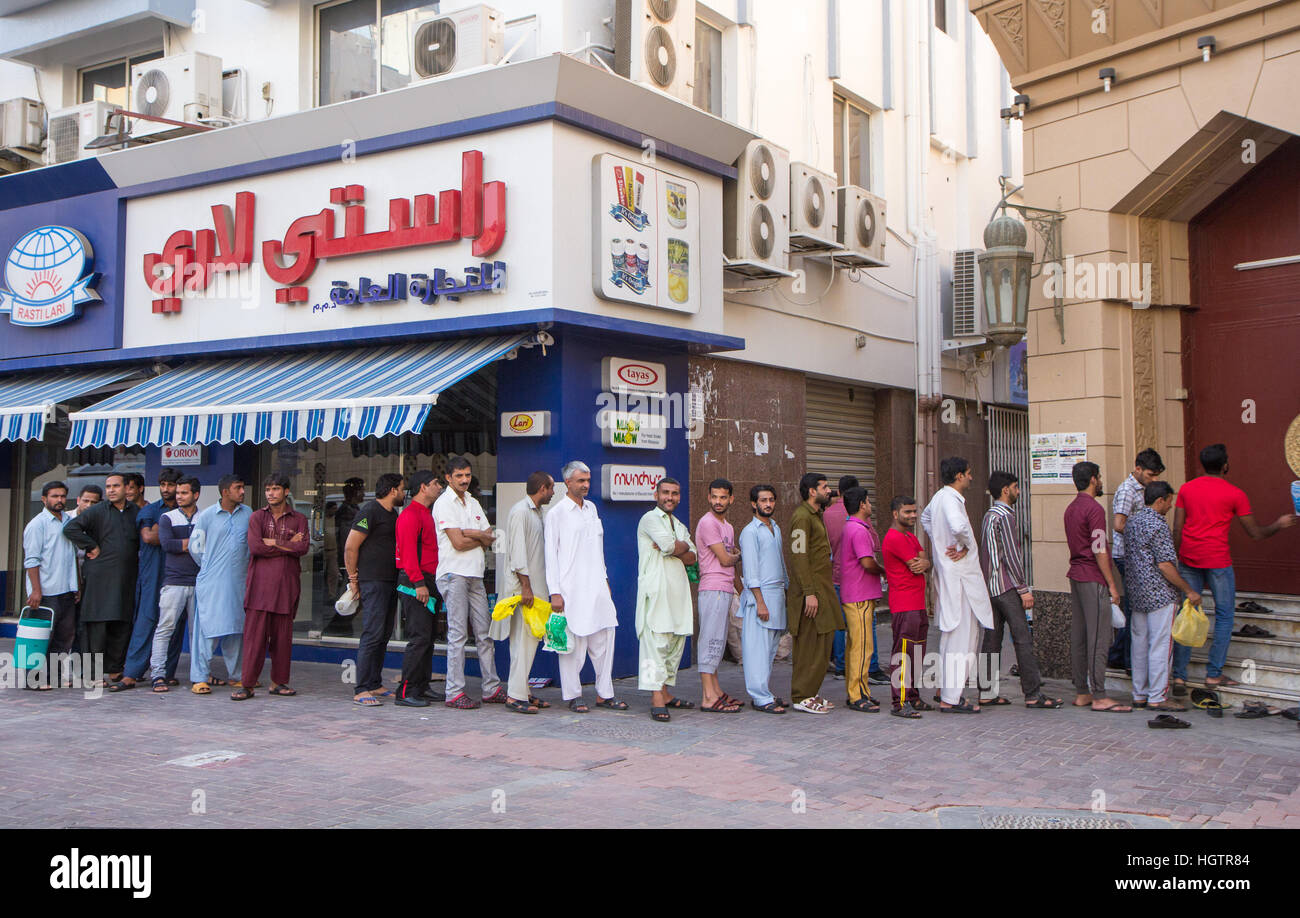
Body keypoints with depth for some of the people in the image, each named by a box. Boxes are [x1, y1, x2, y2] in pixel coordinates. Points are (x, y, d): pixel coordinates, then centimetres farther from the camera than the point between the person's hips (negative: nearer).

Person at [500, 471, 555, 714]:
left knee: (530, 639, 9)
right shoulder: (520, 512, -10)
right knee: (524, 639, -10)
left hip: (536, 586, 9)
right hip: (523, 585, -9)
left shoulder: (541, 513, 18)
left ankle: (522, 691, 14)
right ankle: (515, 695, -8)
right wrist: (525, 586, -19)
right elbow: (517, 551, -16)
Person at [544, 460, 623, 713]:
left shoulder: (591, 508, 15)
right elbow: (551, 555, -6)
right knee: (573, 643, -2)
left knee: (604, 638, 4)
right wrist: (555, 592, -11)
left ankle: (604, 694, 13)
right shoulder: (556, 513, -3)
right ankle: (573, 696, 8)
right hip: (571, 589, -6)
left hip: (596, 587, 6)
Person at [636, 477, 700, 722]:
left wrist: (672, 548, -9)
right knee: (657, 641, -12)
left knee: (676, 641, 7)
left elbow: (692, 557, 8)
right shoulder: (650, 519, 0)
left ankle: (665, 692, 15)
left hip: (678, 589, 8)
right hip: (656, 589, -8)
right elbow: (671, 546, -16)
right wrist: (683, 545, 4)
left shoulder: (679, 525, 23)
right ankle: (657, 699, -14)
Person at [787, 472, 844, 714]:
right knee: (811, 644, -8)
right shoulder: (802, 516, -13)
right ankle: (803, 697, -4)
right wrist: (809, 592, -24)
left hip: (821, 588, 10)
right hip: (811, 591, -10)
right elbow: (799, 556, -20)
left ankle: (810, 693, 16)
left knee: (822, 641, 10)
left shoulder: (816, 515, 20)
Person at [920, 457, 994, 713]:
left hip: (946, 570, 10)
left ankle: (947, 691, 23)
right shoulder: (950, 499, -18)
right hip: (959, 574, -10)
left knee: (950, 633, 16)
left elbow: (925, 518, 34)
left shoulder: (939, 497, 13)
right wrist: (967, 545, -18)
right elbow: (958, 526, -38)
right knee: (961, 635, -7)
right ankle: (951, 699, -5)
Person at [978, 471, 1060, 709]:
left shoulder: (989, 515, 17)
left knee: (991, 640, 8)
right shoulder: (1005, 516, -12)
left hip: (990, 587, 10)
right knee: (1023, 639, -8)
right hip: (1006, 587, -10)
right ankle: (1033, 694, -8)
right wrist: (1023, 589, -13)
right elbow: (1011, 556, -17)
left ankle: (986, 692, 8)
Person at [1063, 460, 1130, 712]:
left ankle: (1081, 693, 13)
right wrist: (1112, 584, -13)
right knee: (1098, 638, -7)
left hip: (1076, 575, 9)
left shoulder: (1071, 509, 15)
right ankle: (1099, 696, -7)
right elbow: (1099, 550, -17)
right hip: (1093, 578, -9)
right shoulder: (1094, 509, -13)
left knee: (1079, 636, 9)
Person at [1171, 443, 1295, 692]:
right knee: (1224, 615, 10)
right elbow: (1256, 534, 2)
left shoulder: (1186, 489, 7)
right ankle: (1214, 674, 9)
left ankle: (1179, 676, 5)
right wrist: (1280, 524, 19)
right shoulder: (1235, 494, -3)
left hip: (1188, 559, 4)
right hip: (1217, 560, -4)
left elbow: (1177, 529, 6)